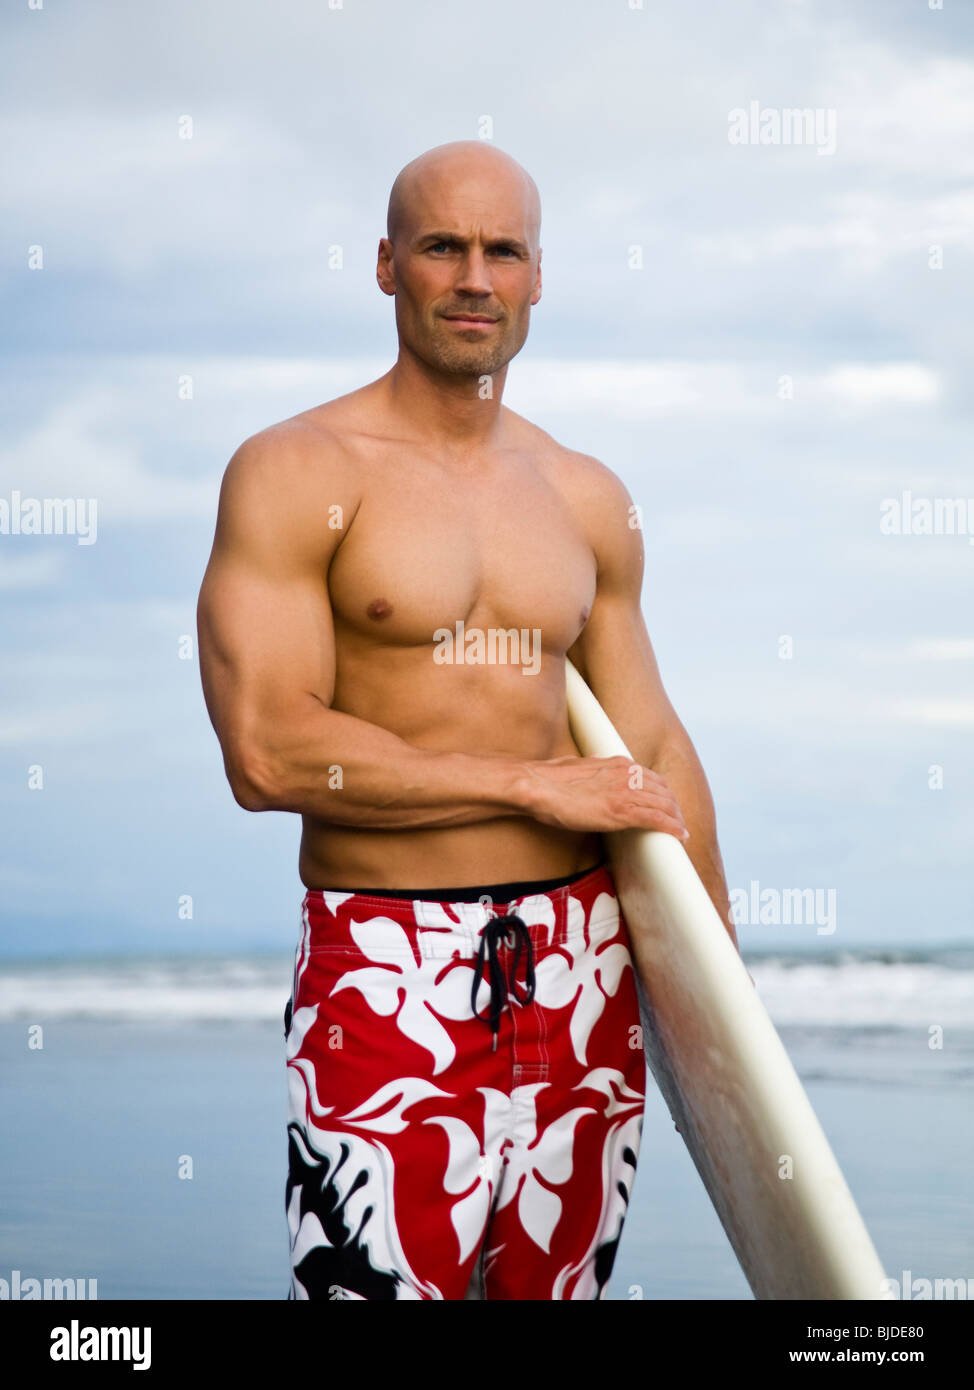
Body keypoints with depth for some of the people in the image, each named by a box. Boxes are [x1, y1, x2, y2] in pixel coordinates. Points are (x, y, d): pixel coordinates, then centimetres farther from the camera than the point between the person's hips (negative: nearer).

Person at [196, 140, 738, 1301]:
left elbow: (653, 750, 15)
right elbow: (270, 752, -15)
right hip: (386, 974, -5)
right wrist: (537, 783, -10)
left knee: (561, 1283, 10)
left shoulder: (589, 500, 12)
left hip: (582, 966, 5)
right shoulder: (294, 473, -4)